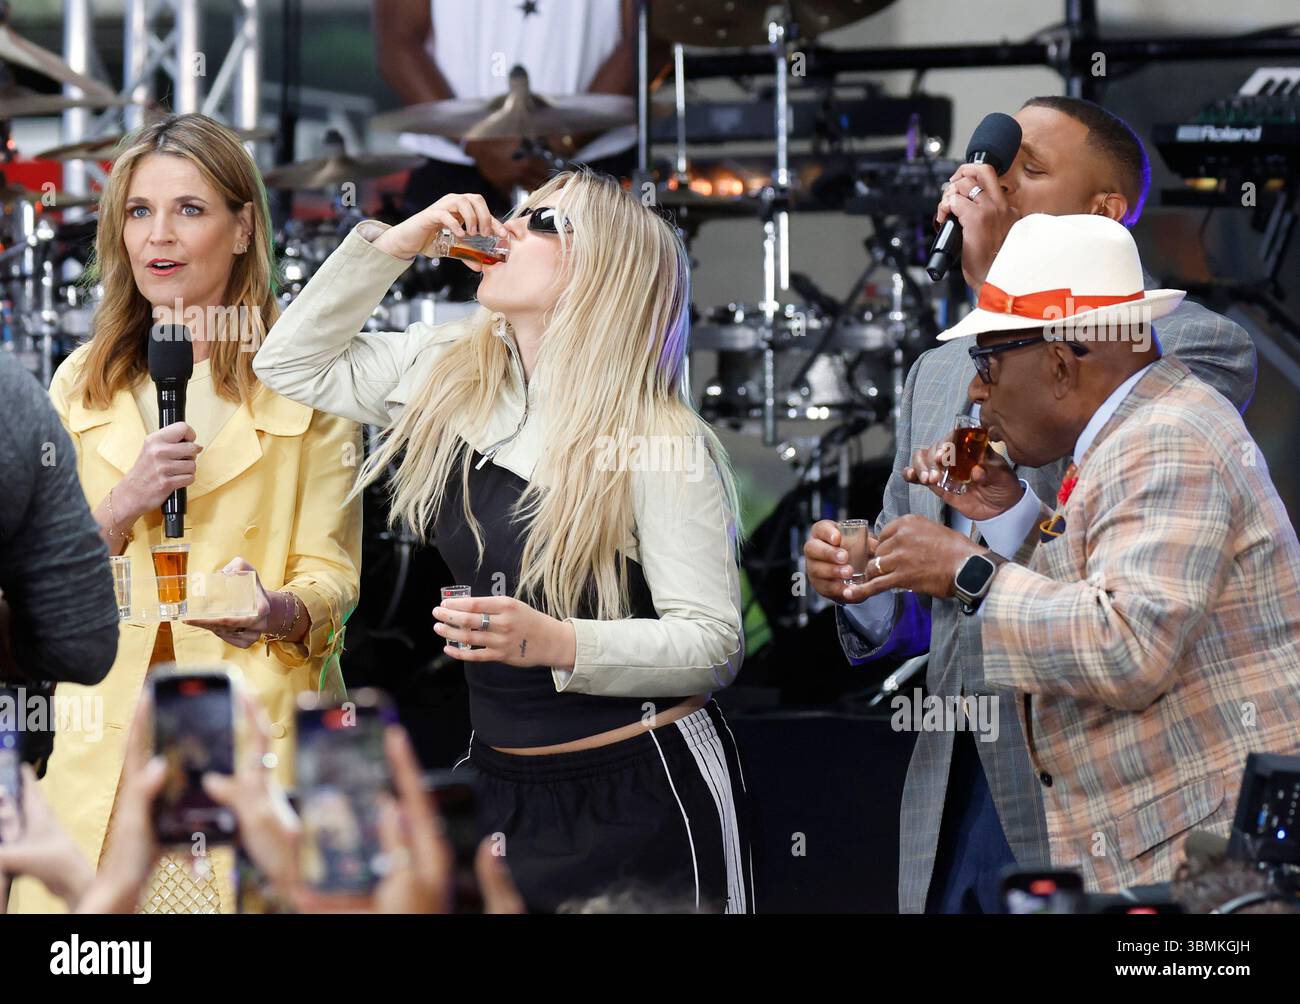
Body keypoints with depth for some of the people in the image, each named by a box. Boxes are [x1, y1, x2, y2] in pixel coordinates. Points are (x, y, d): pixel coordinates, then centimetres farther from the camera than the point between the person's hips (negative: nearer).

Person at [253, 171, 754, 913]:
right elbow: (293, 364, 14)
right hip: (505, 793, 6)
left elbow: (714, 643, -16)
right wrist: (393, 244, 2)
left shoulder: (660, 440, -14)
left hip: (643, 796, -6)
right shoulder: (450, 373, 5)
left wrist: (554, 643, -30)